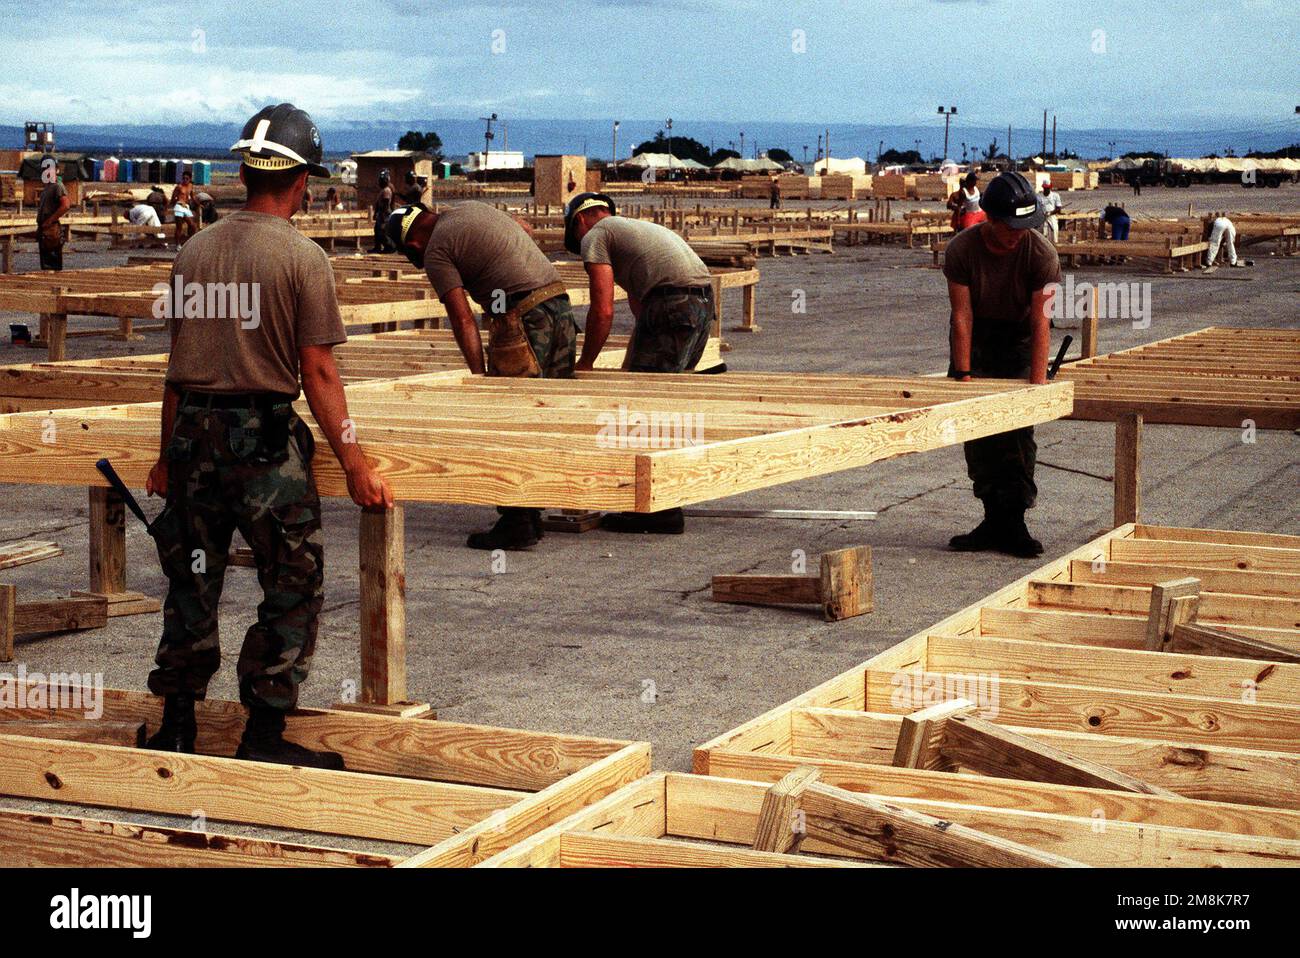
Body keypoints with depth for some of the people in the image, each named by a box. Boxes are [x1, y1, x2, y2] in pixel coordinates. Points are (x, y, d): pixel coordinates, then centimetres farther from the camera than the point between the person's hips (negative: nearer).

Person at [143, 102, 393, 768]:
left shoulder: (195, 250, 8)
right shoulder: (303, 258, -7)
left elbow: (177, 365, 13)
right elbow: (317, 373, -10)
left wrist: (169, 456, 21)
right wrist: (354, 464, -6)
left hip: (193, 433, 6)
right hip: (265, 438, -6)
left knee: (191, 582, 15)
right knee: (292, 587, 4)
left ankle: (176, 726, 22)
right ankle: (264, 734, 5)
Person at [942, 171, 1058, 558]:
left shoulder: (1041, 253, -23)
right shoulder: (961, 249, -21)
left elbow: (1040, 321, -24)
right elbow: (962, 316, -20)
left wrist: (1037, 382, -30)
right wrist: (962, 375, -24)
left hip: (1018, 341, -1)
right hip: (975, 338, 1)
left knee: (1018, 432, -8)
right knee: (976, 429, -3)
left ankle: (1013, 523, -6)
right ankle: (995, 519, 3)